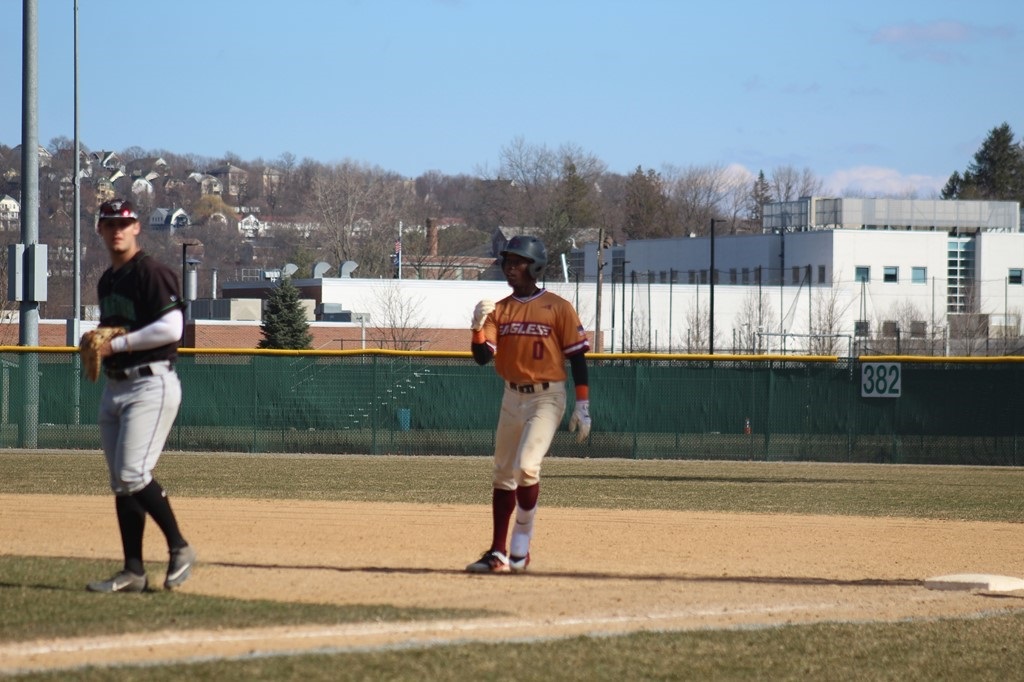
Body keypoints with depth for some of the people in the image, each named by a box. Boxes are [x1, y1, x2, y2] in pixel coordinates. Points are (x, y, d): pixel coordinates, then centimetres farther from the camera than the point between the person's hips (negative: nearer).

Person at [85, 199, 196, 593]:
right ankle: (133, 572, 9)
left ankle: (179, 547, -3)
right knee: (121, 483, 6)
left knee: (133, 473, -17)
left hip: (151, 385, -9)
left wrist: (116, 344, -16)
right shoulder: (108, 281, 17)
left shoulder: (151, 272, -11)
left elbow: (171, 327, -21)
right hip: (114, 387, 9)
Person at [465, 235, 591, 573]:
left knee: (526, 466, -20)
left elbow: (577, 357, -6)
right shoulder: (499, 310, 6)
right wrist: (478, 326, -20)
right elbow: (482, 357, -2)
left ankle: (521, 545, -6)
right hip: (512, 397, 6)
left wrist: (582, 406, -9)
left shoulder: (558, 308, -7)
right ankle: (498, 552, 16)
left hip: (547, 397, -6)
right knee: (503, 475, 9)